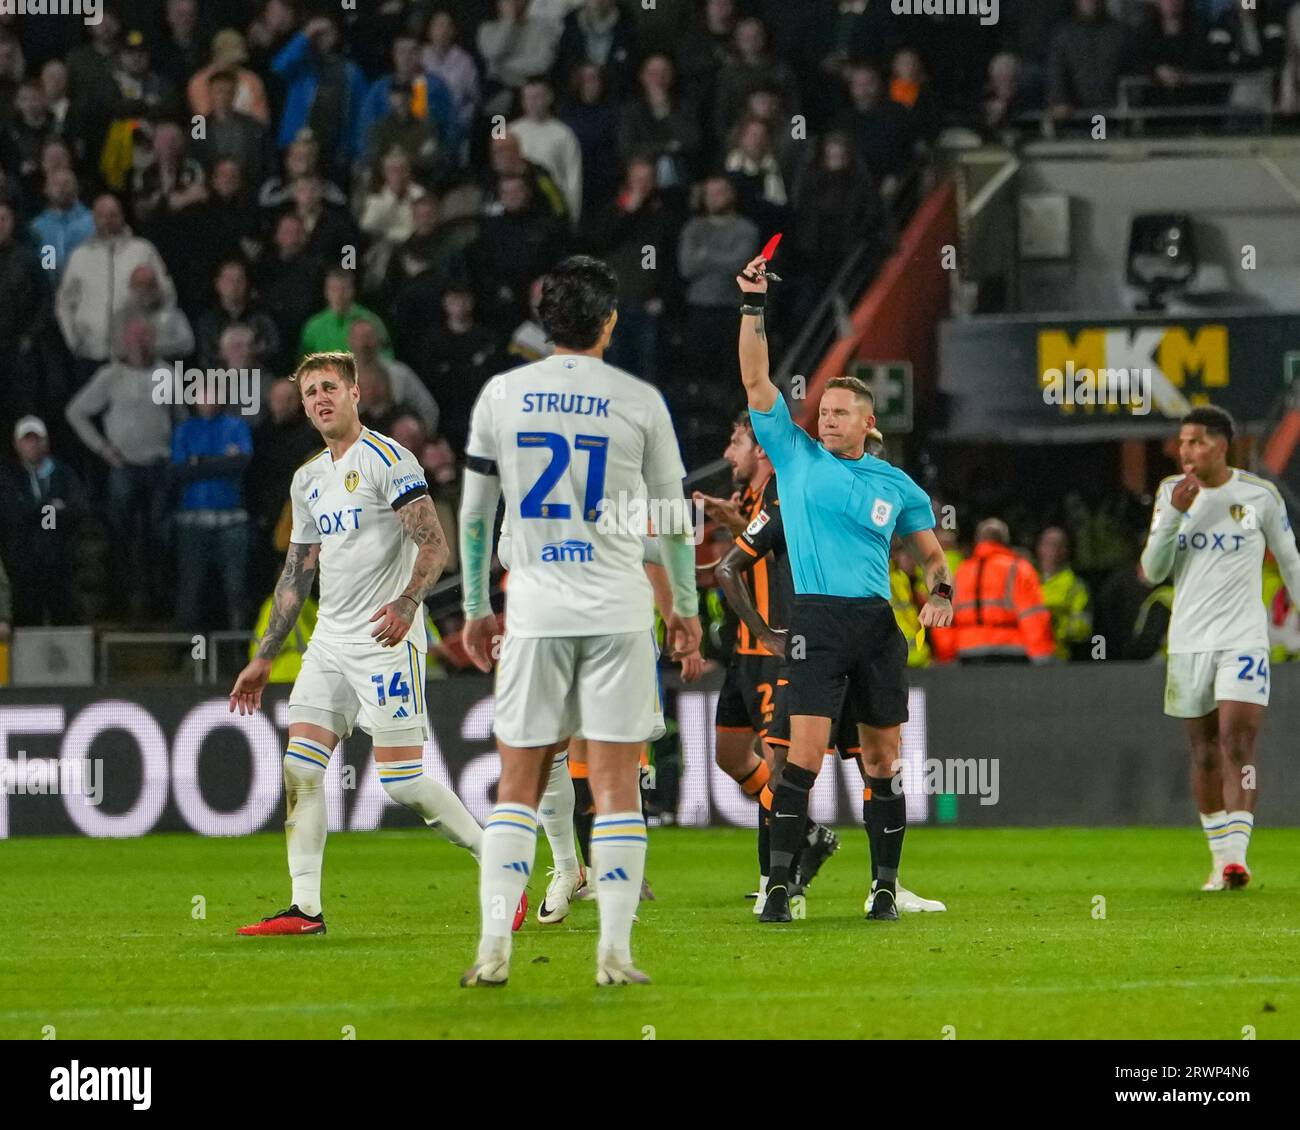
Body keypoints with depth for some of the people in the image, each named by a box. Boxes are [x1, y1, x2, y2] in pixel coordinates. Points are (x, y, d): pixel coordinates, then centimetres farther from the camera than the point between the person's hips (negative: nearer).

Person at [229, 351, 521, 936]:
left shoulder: (386, 459, -9)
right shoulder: (308, 479, 16)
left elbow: (434, 543, -17)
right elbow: (296, 574, 23)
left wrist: (406, 604, -34)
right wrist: (264, 658, 21)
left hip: (386, 639, -8)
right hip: (330, 641, 8)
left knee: (402, 781, -11)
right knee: (300, 767, -3)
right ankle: (305, 907, -2)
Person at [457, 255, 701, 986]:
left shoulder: (501, 395, 3)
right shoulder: (639, 401, -2)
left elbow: (475, 514, 7)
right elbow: (672, 514, 5)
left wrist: (476, 608, 17)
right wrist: (686, 605, 18)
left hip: (535, 611, 2)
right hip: (617, 612, -2)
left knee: (518, 784, 7)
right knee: (617, 782, 0)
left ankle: (495, 947, -2)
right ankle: (615, 951, -5)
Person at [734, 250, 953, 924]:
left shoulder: (896, 486, 11)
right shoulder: (796, 457, 8)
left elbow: (930, 551, 18)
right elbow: (756, 381, 3)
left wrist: (940, 591, -3)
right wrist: (753, 306, -3)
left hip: (878, 625, 2)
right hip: (817, 618, -2)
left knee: (882, 760, 4)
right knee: (805, 753, -12)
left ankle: (885, 887, 11)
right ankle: (779, 885, -12)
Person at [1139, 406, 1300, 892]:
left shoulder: (1259, 495, -2)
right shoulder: (1172, 492, 5)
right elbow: (1153, 570, 0)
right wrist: (1175, 514, -12)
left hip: (1243, 638, -3)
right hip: (1189, 641, 4)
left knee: (1237, 744, -15)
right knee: (1204, 752, 7)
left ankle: (1237, 856, -21)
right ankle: (1220, 858, 16)